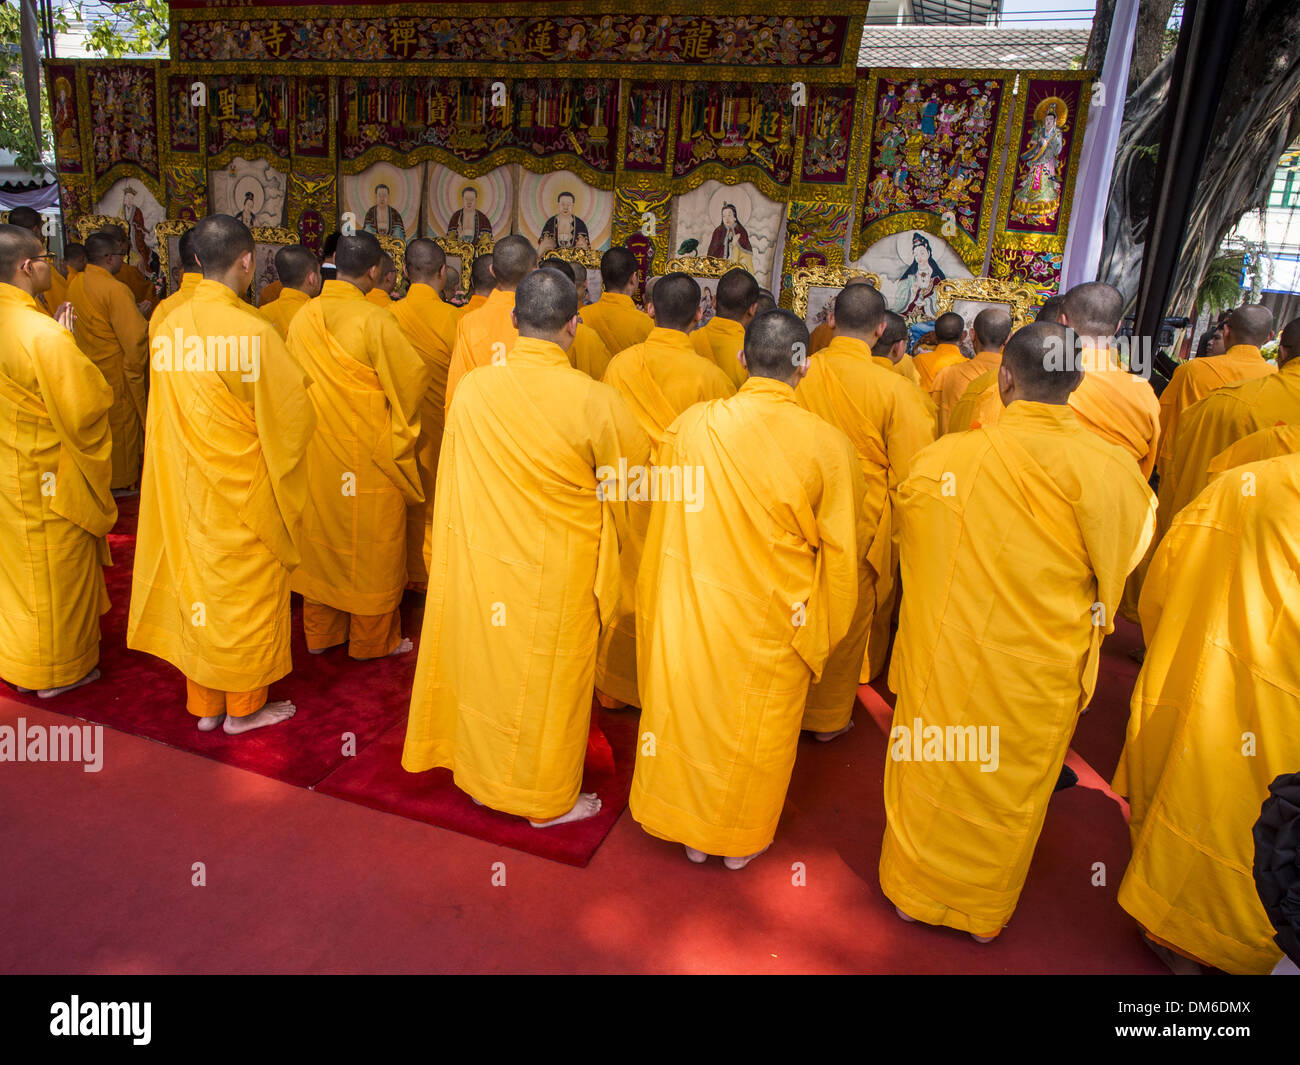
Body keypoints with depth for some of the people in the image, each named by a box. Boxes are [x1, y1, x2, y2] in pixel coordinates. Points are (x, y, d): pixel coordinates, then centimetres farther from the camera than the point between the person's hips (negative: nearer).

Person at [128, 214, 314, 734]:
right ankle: (243, 707, 23)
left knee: (195, 583, 16)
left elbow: (175, 407, 8)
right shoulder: (251, 330, -21)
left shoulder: (172, 324, -1)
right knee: (246, 591, 9)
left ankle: (204, 704, 30)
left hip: (186, 481, 6)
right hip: (243, 488, -6)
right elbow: (292, 408, -13)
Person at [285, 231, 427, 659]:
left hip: (316, 451, 6)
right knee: (370, 544, 8)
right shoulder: (374, 320, -19)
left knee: (320, 535, 17)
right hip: (367, 453, -5)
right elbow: (413, 376, -15)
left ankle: (320, 632, 31)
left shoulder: (303, 316, -1)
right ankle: (373, 639, 21)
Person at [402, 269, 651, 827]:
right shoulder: (594, 400, -21)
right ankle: (548, 799, 32)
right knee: (548, 678, 14)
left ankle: (479, 772, 41)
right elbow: (630, 481, -6)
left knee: (483, 666, 21)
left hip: (480, 559, 3)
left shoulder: (471, 388, -11)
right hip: (558, 574, -3)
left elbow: (453, 480, 2)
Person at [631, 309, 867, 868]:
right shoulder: (829, 445, -18)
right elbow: (846, 544, -6)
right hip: (776, 623, -1)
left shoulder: (692, 424, -14)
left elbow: (663, 522, -1)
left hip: (695, 609, 1)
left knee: (693, 714, 20)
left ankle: (692, 829, 40)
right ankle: (742, 840, 39)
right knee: (758, 731, 19)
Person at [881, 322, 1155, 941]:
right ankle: (986, 912, 43)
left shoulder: (945, 457, -18)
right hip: (1042, 677, 1)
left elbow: (907, 544, 0)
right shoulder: (1113, 471, -16)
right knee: (1013, 788, 21)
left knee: (932, 774, 20)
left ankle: (916, 892, 41)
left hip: (946, 662, -1)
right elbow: (1117, 575, 0)